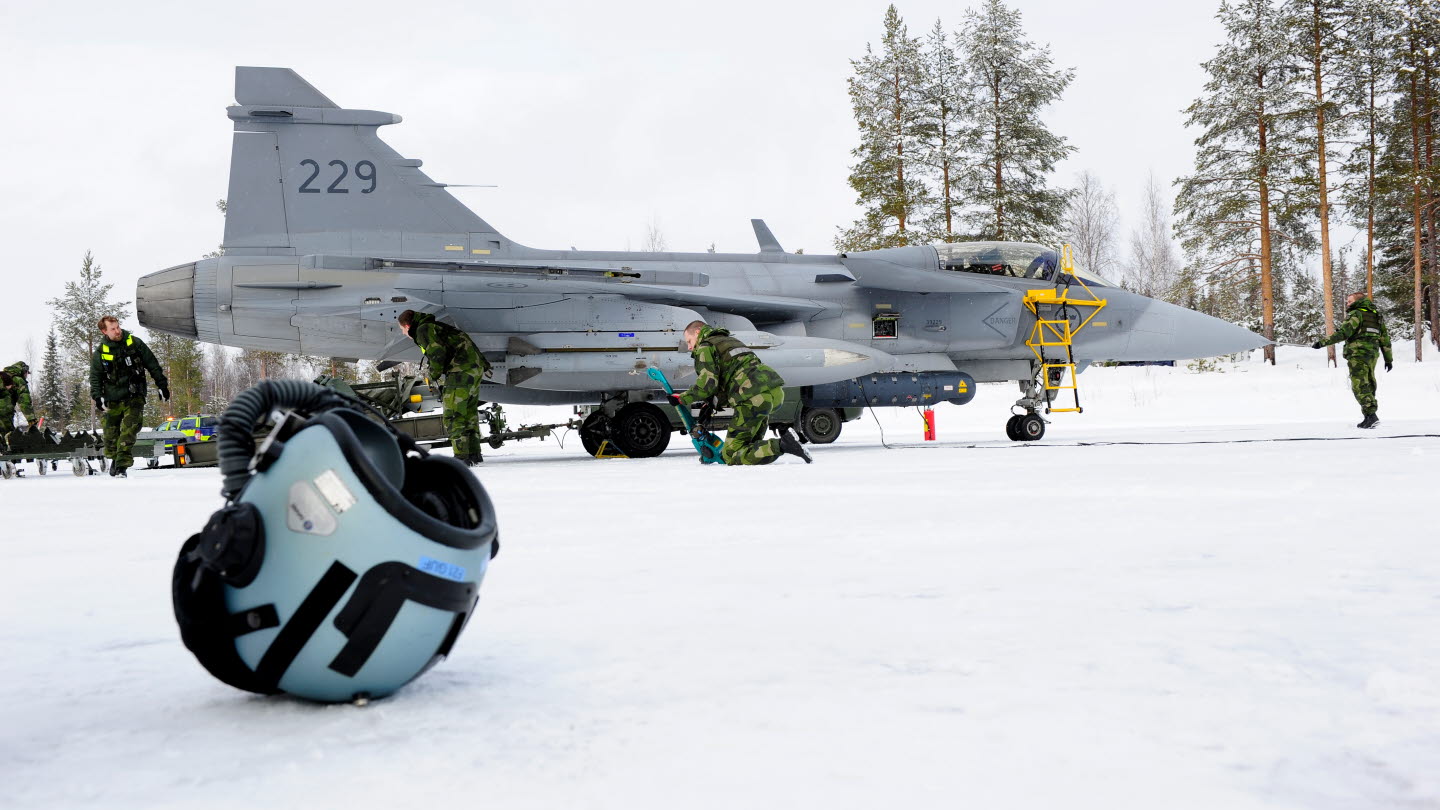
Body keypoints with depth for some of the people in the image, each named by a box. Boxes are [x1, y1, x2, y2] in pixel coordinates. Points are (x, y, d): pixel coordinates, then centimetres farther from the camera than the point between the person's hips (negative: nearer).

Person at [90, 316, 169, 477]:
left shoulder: (135, 343, -1)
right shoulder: (100, 353, -1)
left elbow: (153, 365, 5)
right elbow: (95, 378, 4)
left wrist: (162, 385, 5)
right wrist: (97, 397, -10)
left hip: (134, 397, -1)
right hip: (113, 400, 2)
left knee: (128, 431, -15)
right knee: (111, 433, 8)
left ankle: (122, 466, -14)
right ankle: (114, 458, 34)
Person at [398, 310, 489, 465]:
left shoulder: (423, 330, -3)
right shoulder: (435, 326, 27)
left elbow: (437, 352, -18)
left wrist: (435, 375, -4)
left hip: (461, 371, -10)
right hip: (476, 368, 10)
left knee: (453, 416, -6)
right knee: (469, 413, 15)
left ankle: (461, 456, -9)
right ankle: (474, 453, 18)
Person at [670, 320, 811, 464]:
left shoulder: (705, 348, 7)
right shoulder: (731, 340, 36)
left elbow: (708, 385, -7)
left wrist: (682, 398, 7)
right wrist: (712, 404, 26)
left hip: (753, 398, -9)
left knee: (731, 455, -6)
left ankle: (781, 446, -21)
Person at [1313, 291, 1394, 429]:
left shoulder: (1356, 314, -5)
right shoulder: (1376, 315, 21)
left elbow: (1343, 333, -17)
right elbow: (1385, 337, 22)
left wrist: (1323, 342, -18)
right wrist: (1388, 358, 25)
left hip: (1358, 353, -9)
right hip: (1372, 355, 9)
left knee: (1359, 386, -10)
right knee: (1369, 385, 12)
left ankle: (1371, 415, -20)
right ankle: (1370, 417, 14)